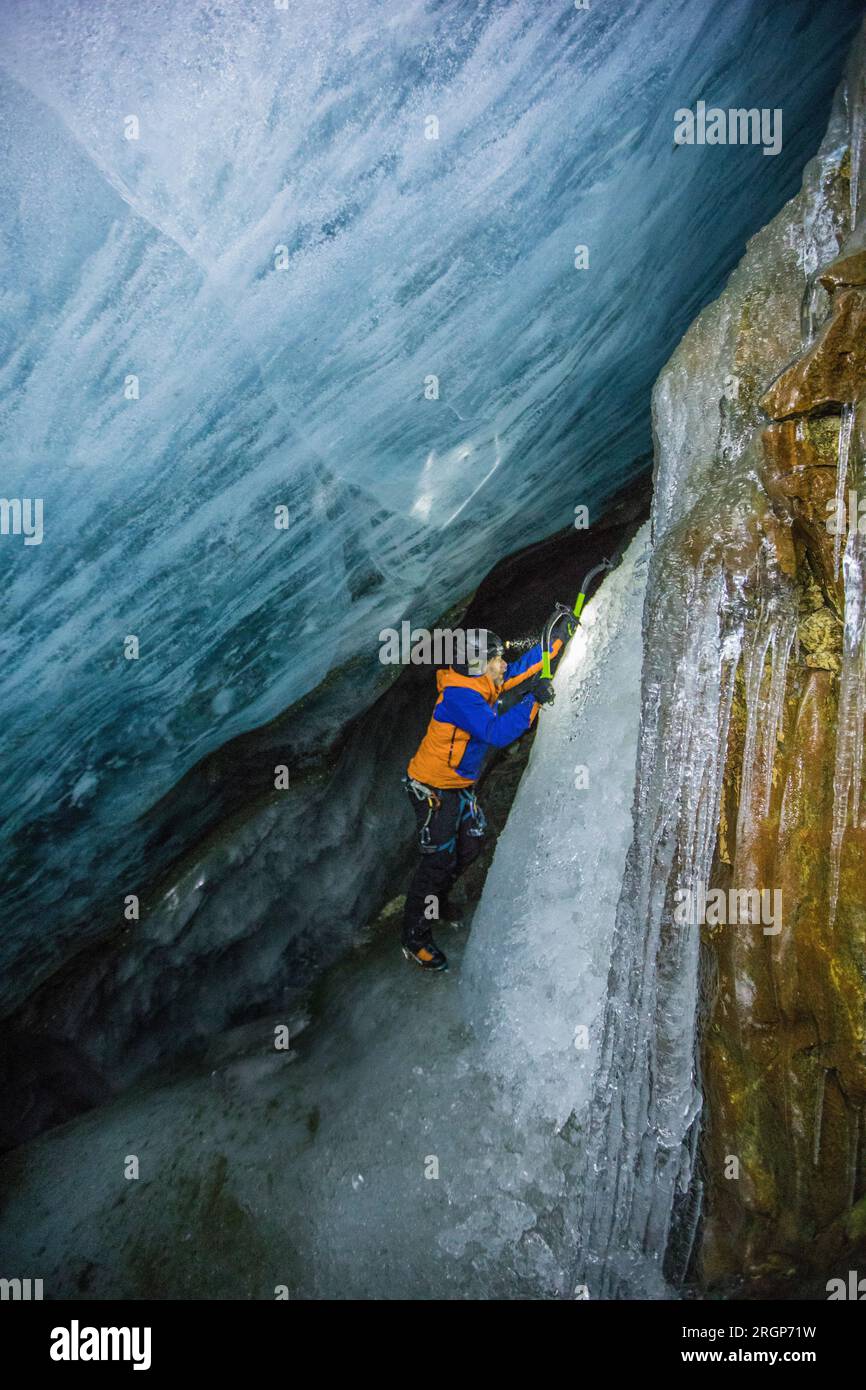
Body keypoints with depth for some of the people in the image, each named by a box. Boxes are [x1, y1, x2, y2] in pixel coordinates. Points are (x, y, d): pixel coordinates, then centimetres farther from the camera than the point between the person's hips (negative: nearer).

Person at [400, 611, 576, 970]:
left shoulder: (482, 684, -2)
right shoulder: (460, 696, -29)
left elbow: (527, 664, 3)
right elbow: (498, 733, -39)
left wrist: (558, 633, -5)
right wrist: (533, 700, -35)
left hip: (460, 786, 9)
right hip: (433, 790, -9)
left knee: (469, 848, 18)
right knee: (438, 861, -3)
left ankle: (434, 903, 41)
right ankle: (414, 938, 13)